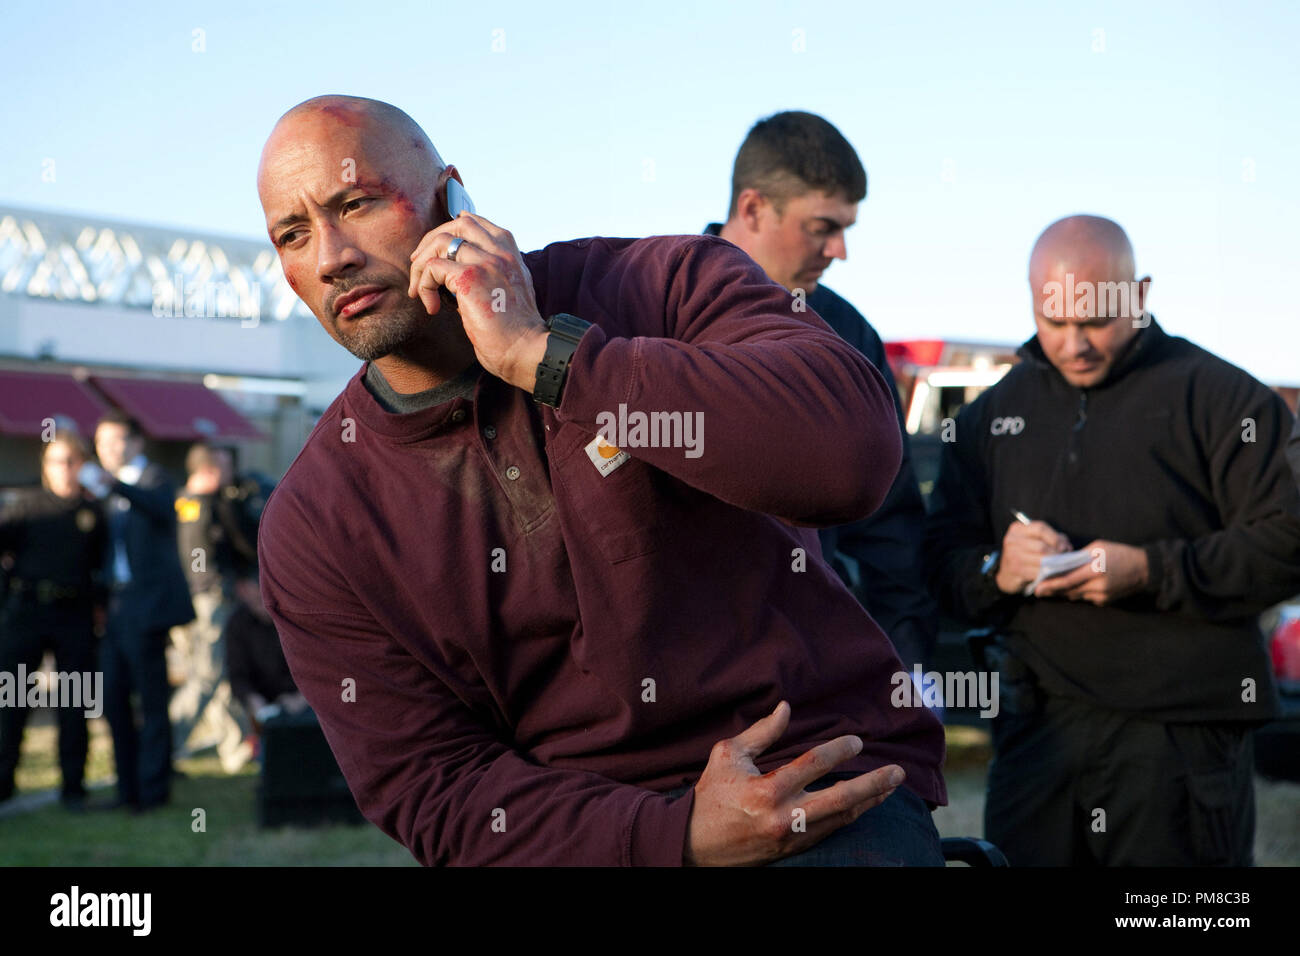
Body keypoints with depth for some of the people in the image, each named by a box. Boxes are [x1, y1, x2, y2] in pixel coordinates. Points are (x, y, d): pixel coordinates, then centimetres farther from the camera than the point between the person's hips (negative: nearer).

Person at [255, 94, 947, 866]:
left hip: (829, 782, -2)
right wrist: (683, 835, -17)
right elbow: (428, 789, -2)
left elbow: (856, 452, -21)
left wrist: (543, 355, -20)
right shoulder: (314, 526, 0)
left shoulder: (663, 285, -4)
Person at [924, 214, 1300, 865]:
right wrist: (995, 571, -9)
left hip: (1181, 736, -4)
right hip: (1036, 728, 4)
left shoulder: (1217, 396, -1)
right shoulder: (992, 414, 15)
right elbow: (943, 558, 14)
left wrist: (1153, 572, -18)